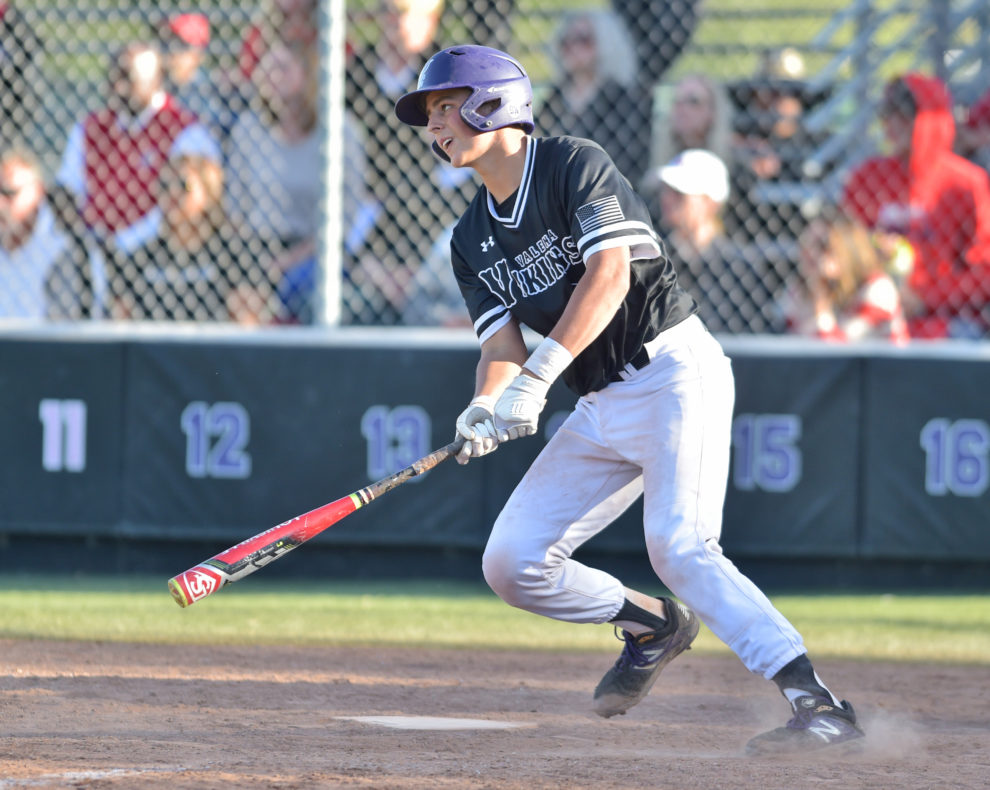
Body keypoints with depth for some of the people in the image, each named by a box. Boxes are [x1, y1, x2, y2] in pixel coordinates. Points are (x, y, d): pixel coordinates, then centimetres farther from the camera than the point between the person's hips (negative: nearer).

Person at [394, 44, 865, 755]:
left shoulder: (576, 165, -9)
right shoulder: (473, 239, 12)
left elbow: (608, 275, -22)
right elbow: (504, 343, 2)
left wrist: (538, 376, -31)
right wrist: (485, 410, -21)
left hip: (676, 371, -8)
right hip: (601, 405, 8)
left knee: (679, 546, -27)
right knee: (511, 563, 1)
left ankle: (817, 704, -33)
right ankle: (651, 624, 24)